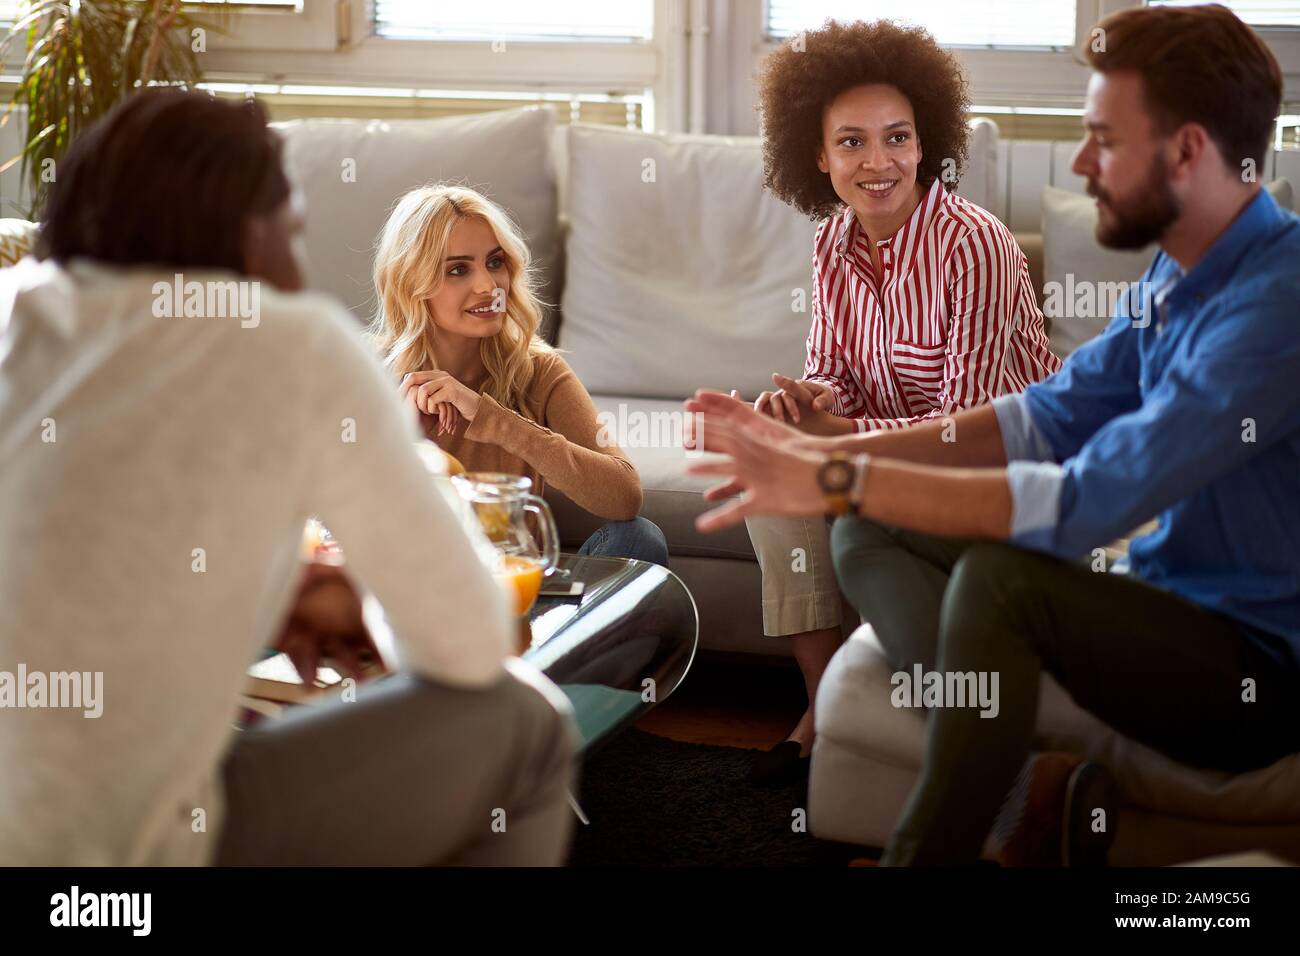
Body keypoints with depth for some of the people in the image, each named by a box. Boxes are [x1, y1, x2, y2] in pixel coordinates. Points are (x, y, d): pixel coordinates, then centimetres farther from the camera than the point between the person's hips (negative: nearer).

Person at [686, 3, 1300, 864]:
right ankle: (1026, 792, -18)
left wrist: (840, 482, -28)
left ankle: (930, 848, -17)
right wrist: (827, 451, -3)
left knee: (1001, 577, -34)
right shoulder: (1177, 276, 5)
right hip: (1176, 607, 9)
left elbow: (1087, 503, -30)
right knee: (868, 533, 0)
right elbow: (1053, 416, 8)